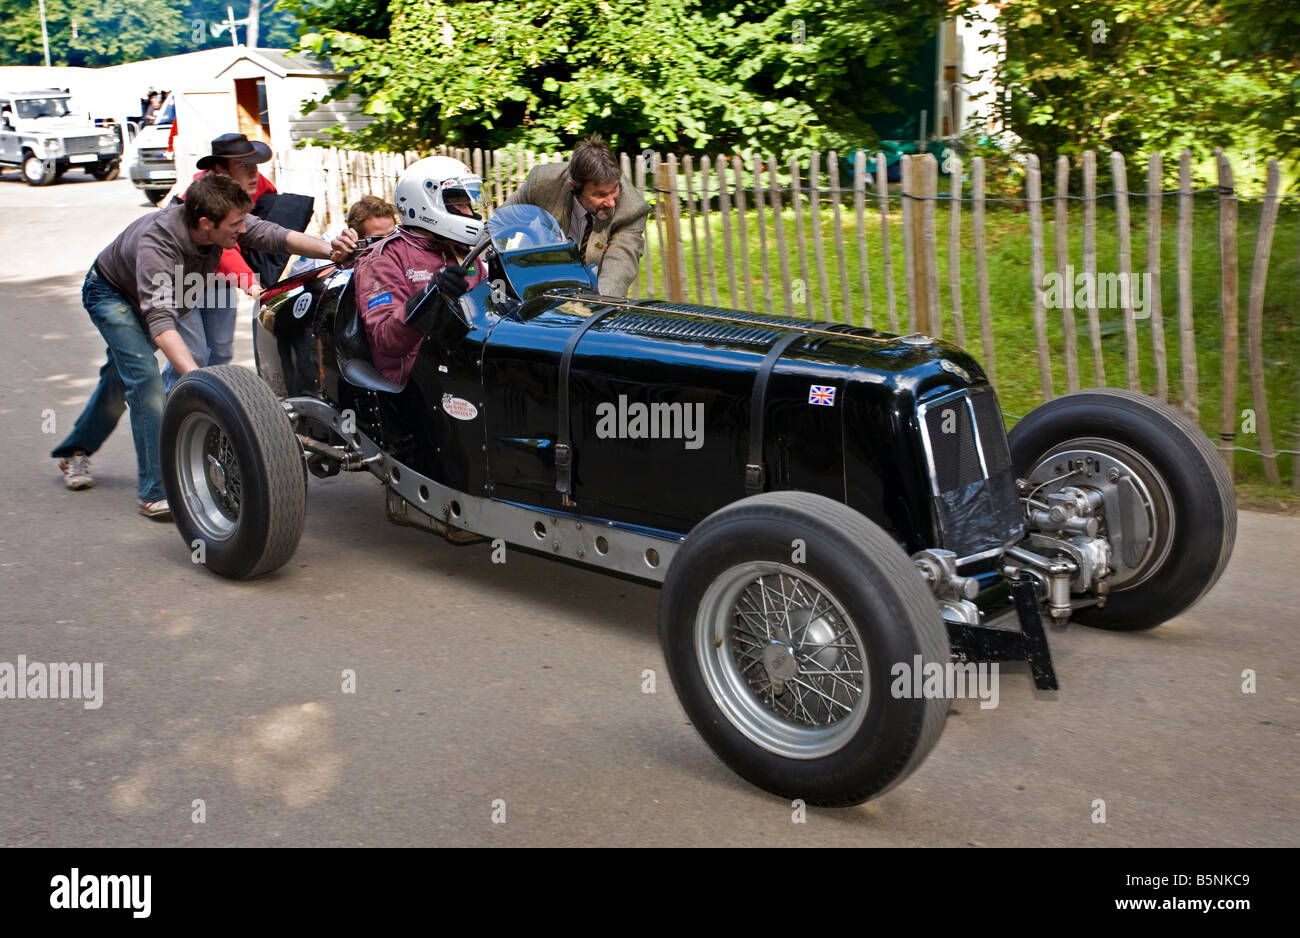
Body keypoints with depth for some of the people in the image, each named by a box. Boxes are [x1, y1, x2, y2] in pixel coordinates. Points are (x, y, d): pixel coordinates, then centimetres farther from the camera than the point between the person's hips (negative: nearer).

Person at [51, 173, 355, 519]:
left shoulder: (221, 220, -28)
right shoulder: (155, 244, -45)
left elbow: (275, 235, -28)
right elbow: (159, 318, -54)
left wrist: (328, 250, -47)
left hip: (148, 294, 7)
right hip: (110, 293, -7)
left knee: (121, 377, 18)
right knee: (144, 378, -23)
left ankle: (75, 451, 42)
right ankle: (155, 492, -22)